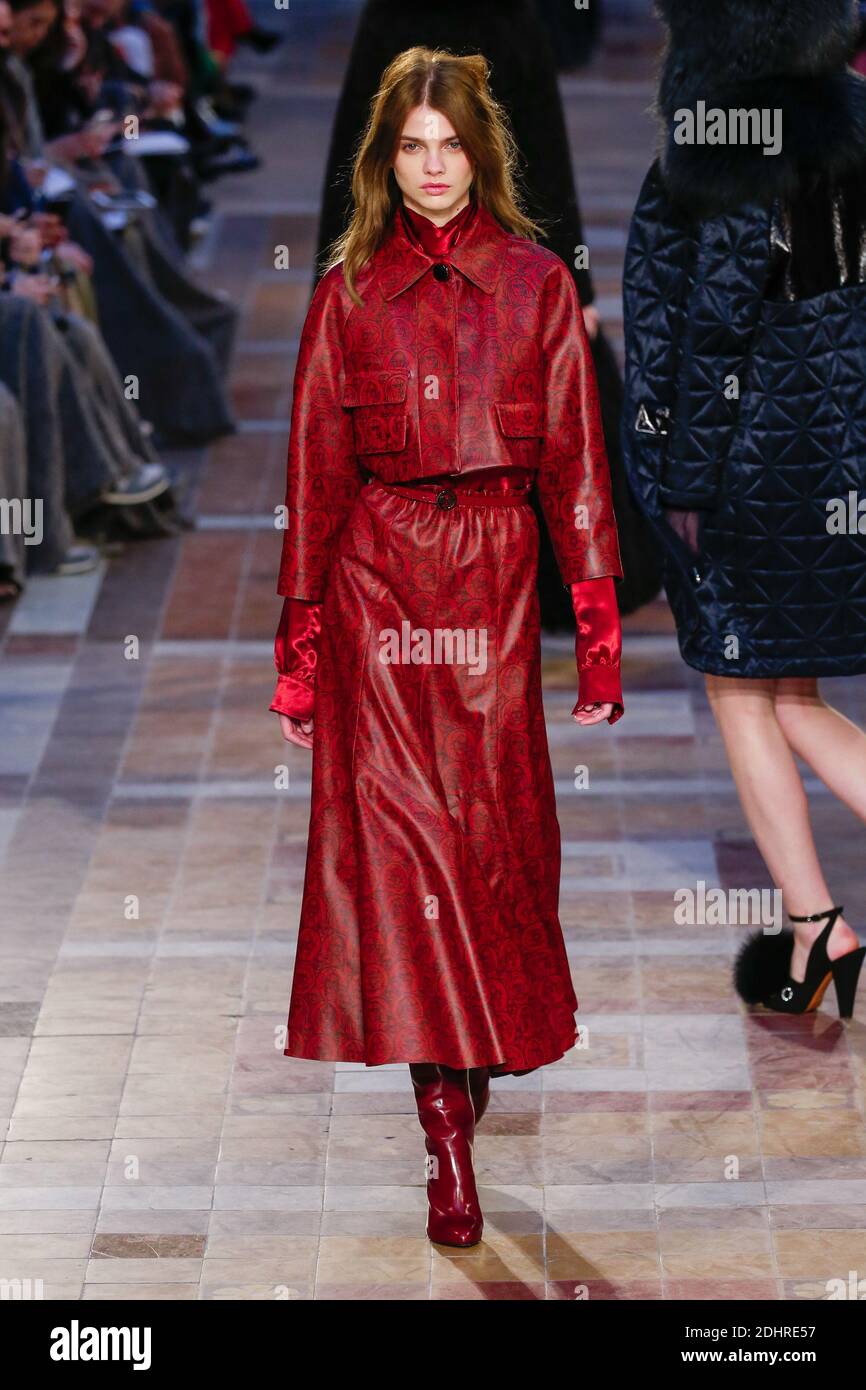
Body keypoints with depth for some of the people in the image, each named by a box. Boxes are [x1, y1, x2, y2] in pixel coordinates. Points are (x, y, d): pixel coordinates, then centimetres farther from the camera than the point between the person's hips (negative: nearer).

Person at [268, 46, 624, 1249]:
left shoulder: (538, 285, 5)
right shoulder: (349, 292, 5)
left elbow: (575, 462, 4)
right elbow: (314, 473, 6)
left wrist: (599, 631, 0)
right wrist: (299, 648, 3)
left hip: (494, 580, 0)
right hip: (375, 583, 0)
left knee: (491, 826, 1)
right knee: (398, 830, -6)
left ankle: (475, 1064, 24)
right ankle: (449, 1129, -5)